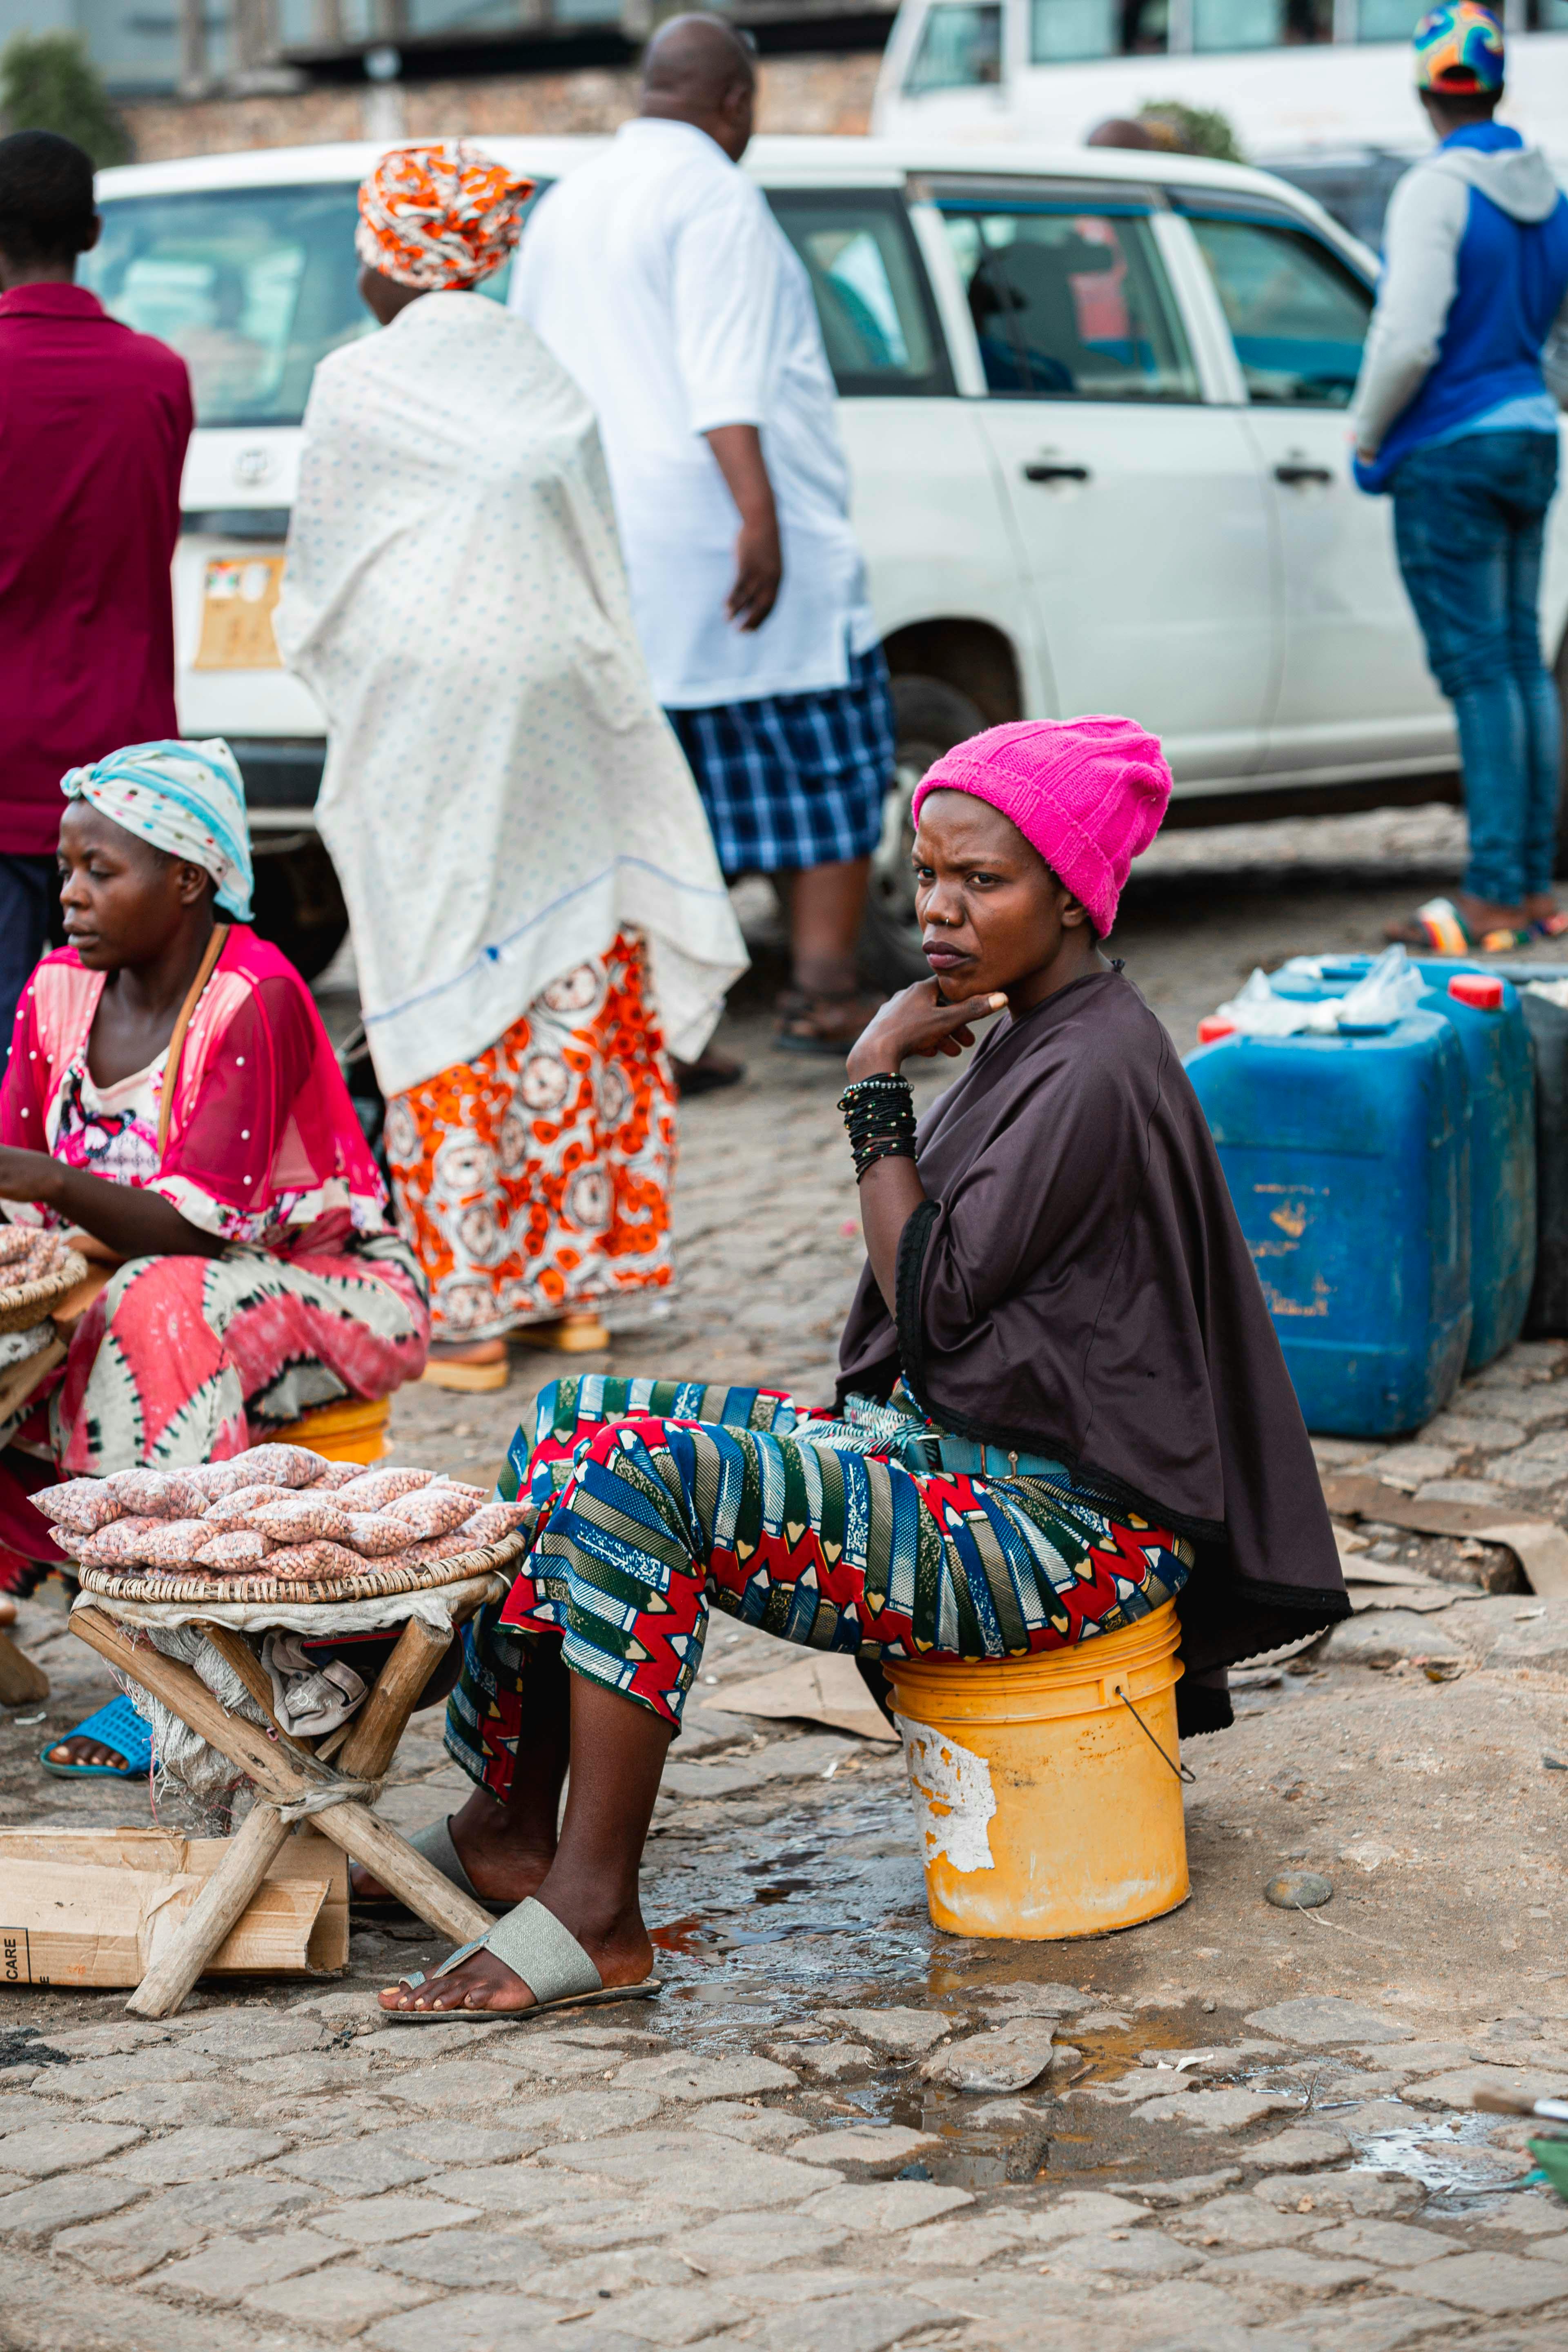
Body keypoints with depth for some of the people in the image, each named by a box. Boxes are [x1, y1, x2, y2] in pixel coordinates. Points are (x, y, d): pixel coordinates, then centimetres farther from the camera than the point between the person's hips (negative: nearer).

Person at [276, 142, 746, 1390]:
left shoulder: (358, 386, -9)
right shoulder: (544, 377, 6)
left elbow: (320, 583, -2)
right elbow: (599, 562, 9)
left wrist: (320, 646, 19)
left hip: (427, 715, -5)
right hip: (557, 701, 5)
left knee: (449, 1003, 0)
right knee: (571, 982, 10)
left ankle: (471, 1308, 2)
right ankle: (578, 1278, 16)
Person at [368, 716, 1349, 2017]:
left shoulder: (1096, 1073, -17)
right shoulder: (1032, 1034, 13)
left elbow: (932, 1301, -18)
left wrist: (877, 1088, -10)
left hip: (1061, 1522, -11)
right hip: (959, 1457, 11)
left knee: (639, 1471, -26)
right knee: (574, 1416, 4)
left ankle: (595, 1910, -20)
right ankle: (508, 1828, 7)